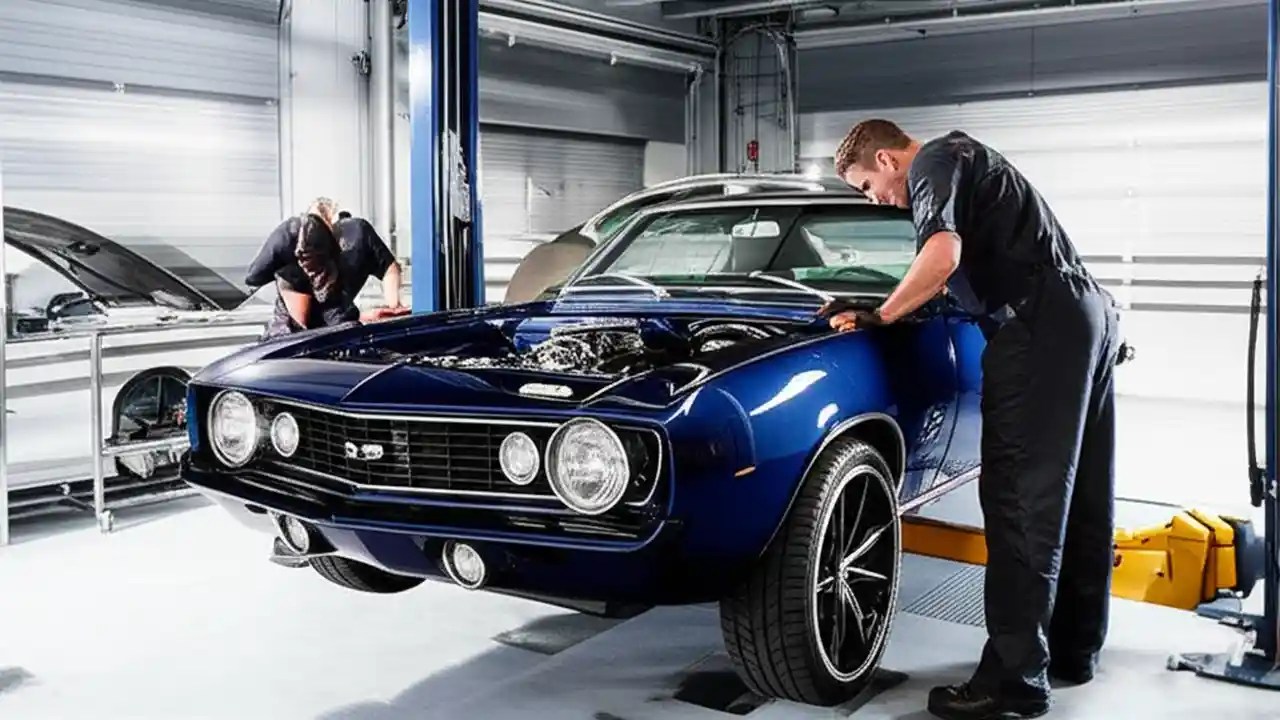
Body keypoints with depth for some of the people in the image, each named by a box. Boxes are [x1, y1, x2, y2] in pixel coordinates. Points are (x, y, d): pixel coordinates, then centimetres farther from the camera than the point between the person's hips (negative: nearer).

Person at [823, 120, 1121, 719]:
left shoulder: (935, 162, -2)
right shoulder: (964, 158, 27)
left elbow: (943, 255, -20)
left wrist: (879, 317, -10)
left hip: (1042, 324, -10)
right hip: (1091, 313, 10)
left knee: (1023, 502, -10)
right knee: (1080, 500, 12)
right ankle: (1073, 651, 22)